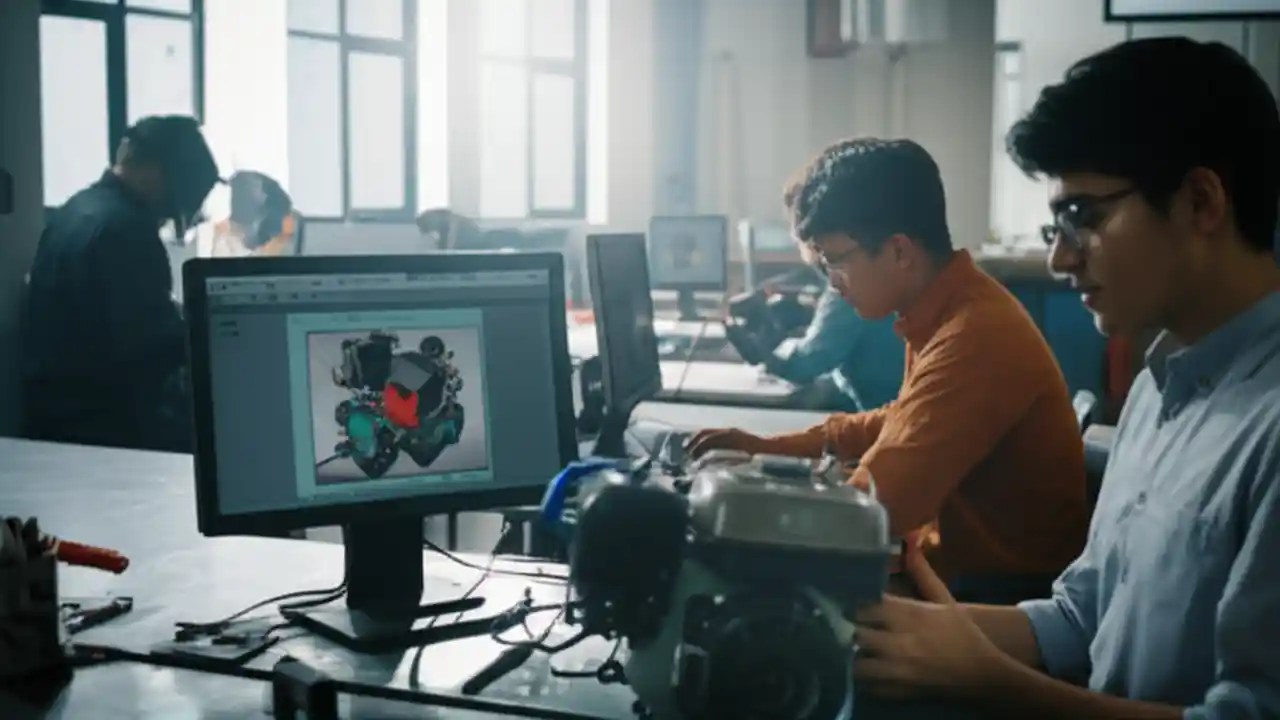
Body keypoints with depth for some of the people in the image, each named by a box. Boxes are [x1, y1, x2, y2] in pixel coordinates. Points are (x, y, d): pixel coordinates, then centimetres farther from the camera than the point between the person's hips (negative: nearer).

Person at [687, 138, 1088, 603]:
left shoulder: (973, 339, -28)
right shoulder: (947, 311, 3)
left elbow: (873, 503, -28)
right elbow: (904, 426, 19)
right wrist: (768, 447, 11)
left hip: (1008, 595, -8)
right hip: (969, 564, 8)